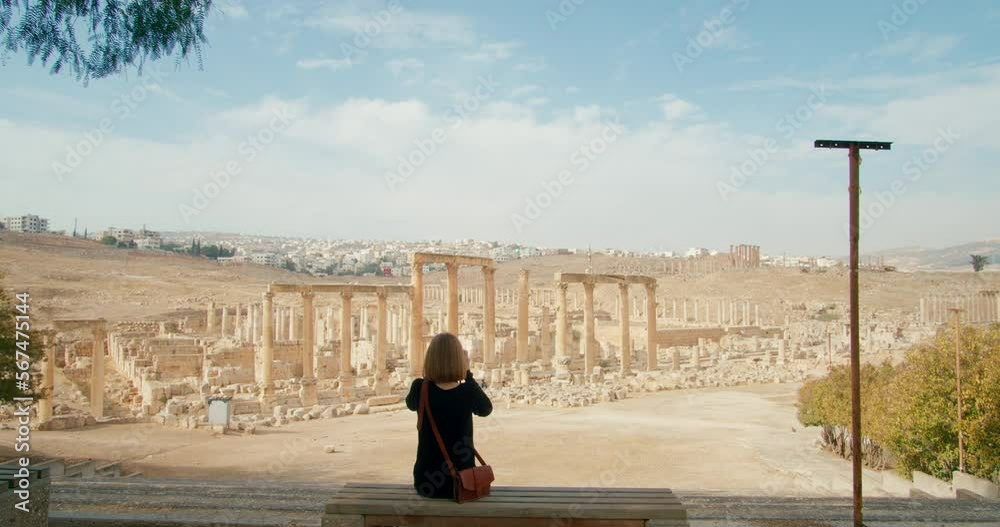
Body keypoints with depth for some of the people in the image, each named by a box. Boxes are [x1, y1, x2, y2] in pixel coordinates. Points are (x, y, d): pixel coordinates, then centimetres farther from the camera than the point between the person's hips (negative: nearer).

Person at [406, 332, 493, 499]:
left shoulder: (420, 389, -13)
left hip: (427, 483, 1)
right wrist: (467, 373, 8)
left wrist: (429, 374, 5)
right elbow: (486, 409, 11)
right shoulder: (468, 391, -13)